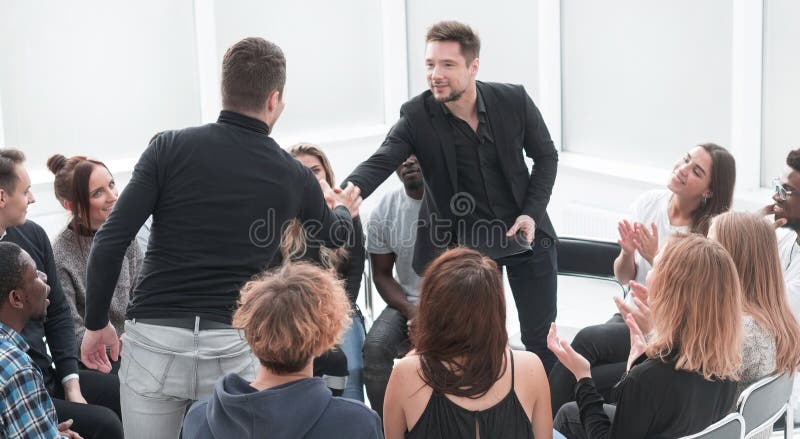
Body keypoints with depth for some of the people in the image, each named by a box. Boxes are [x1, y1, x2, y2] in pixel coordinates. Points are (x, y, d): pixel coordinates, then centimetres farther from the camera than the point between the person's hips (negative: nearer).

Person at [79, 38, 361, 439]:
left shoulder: (170, 148, -2)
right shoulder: (294, 178, 4)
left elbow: (110, 241, -6)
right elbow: (335, 237, 26)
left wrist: (96, 323, 6)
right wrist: (344, 211, 50)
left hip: (154, 339, 0)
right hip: (231, 346, 1)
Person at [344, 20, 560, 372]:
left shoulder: (514, 101, -10)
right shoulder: (416, 116, -14)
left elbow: (546, 157, 3)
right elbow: (380, 162, -27)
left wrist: (532, 213, -9)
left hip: (526, 236, 1)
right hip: (465, 242, -1)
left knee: (541, 341, 10)